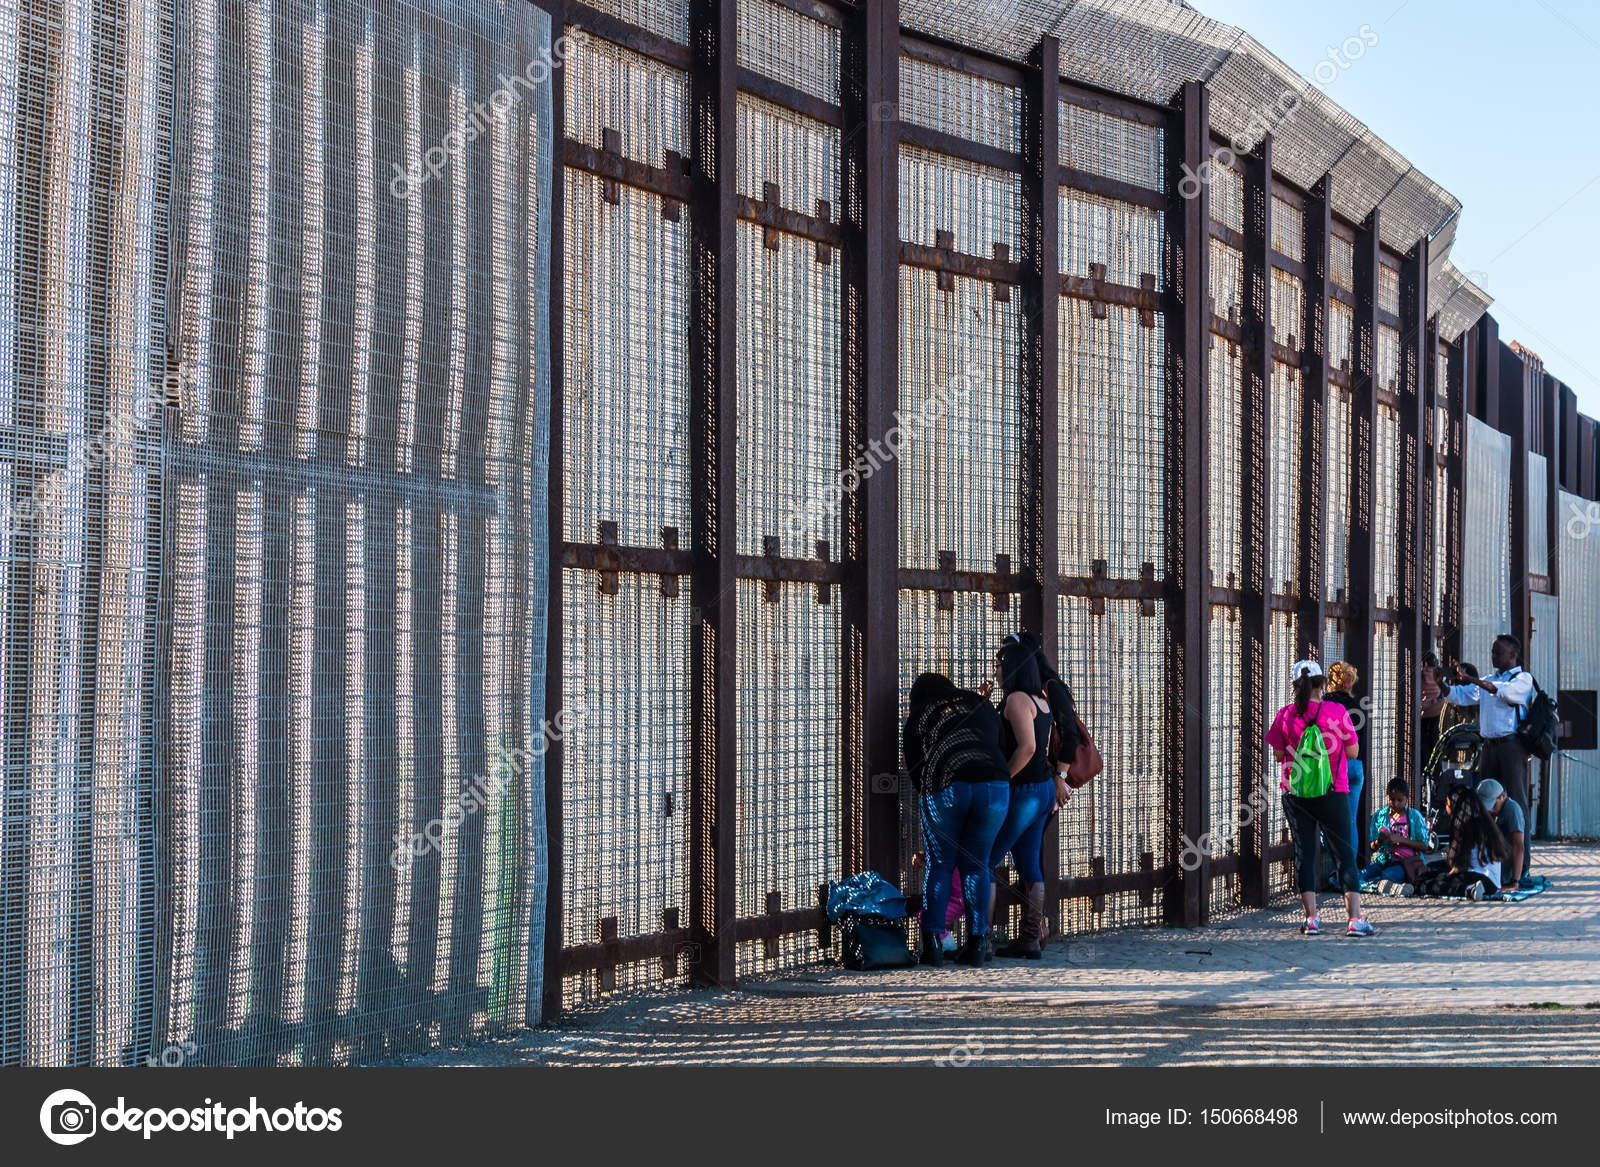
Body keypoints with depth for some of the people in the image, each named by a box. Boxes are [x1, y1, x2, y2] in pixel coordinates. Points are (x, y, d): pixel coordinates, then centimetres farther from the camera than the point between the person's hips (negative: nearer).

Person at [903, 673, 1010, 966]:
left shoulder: (918, 719, 17)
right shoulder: (980, 705, 24)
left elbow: (914, 769, 15)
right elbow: (1000, 742, 23)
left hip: (946, 787, -2)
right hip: (994, 785, 2)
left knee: (939, 865, 10)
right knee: (976, 865, 11)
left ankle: (932, 942, 2)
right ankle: (976, 943, 6)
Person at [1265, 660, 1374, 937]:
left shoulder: (1286, 715, -3)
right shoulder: (1336, 712, -7)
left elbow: (1278, 754, 4)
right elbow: (1353, 752, -1)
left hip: (1295, 794, 1)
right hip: (1333, 792, -1)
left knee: (1304, 853, 9)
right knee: (1344, 854, 5)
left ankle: (1311, 919, 6)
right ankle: (1356, 919, -2)